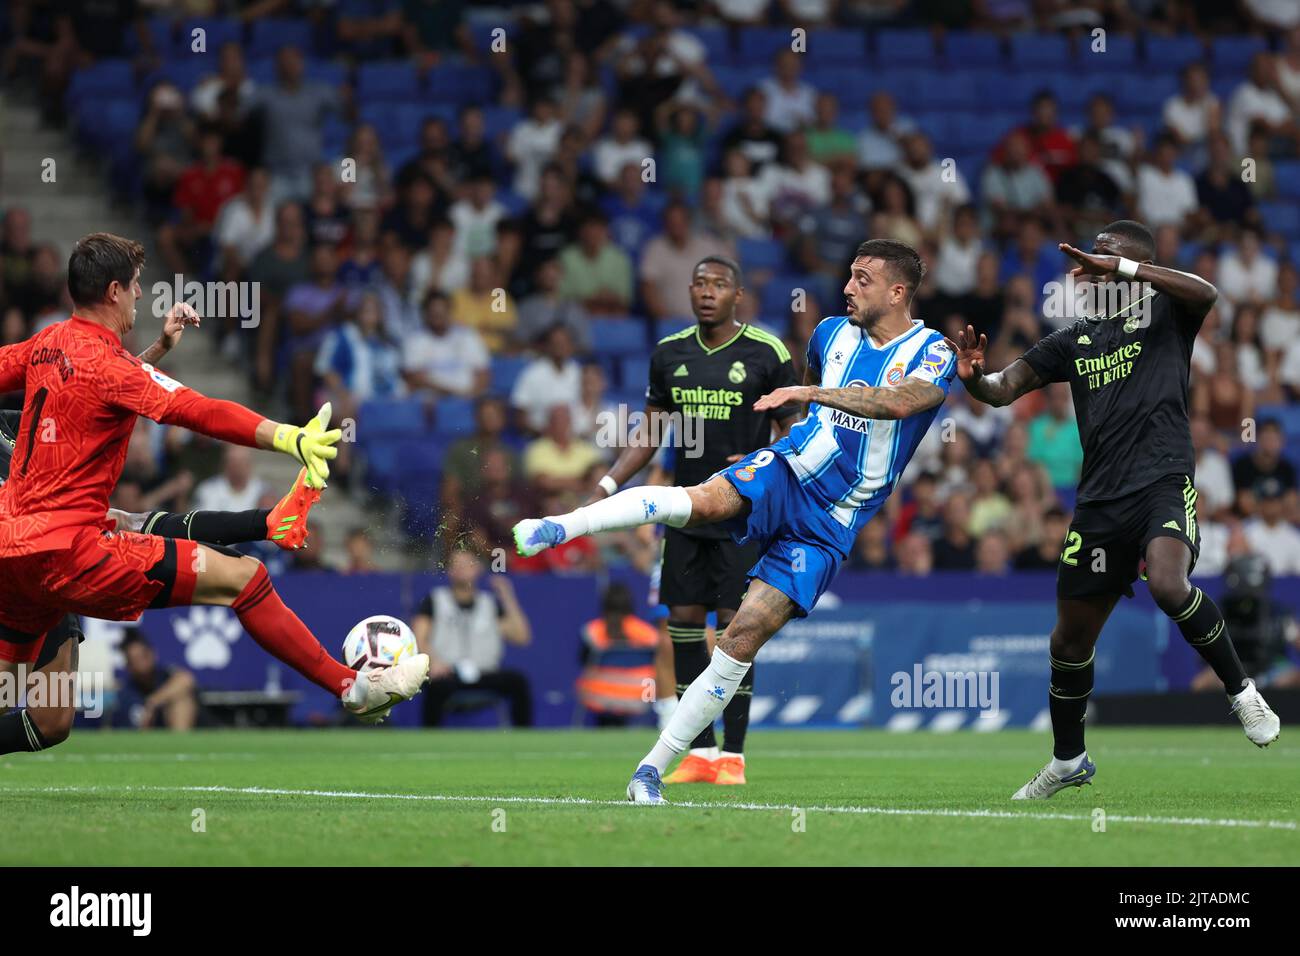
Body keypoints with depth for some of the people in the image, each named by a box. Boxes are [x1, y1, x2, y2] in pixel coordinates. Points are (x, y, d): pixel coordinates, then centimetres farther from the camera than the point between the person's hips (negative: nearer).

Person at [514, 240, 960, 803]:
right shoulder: (831, 333, 12)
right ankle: (558, 527, -44)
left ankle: (652, 769, -8)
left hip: (829, 524, -3)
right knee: (706, 500, -34)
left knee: (744, 638, -13)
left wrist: (810, 394, -32)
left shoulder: (932, 353, -4)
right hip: (787, 474, 3)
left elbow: (900, 402, -26)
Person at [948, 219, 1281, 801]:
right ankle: (1068, 759, 28)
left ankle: (1241, 691, -10)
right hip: (1100, 500, 5)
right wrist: (974, 377, -11)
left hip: (1165, 480, -5)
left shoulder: (1164, 314, 5)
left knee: (1168, 585, -32)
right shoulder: (1074, 341, 18)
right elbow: (1003, 390, 13)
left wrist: (1121, 268, -22)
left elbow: (1204, 294, -18)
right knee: (1071, 636, 7)